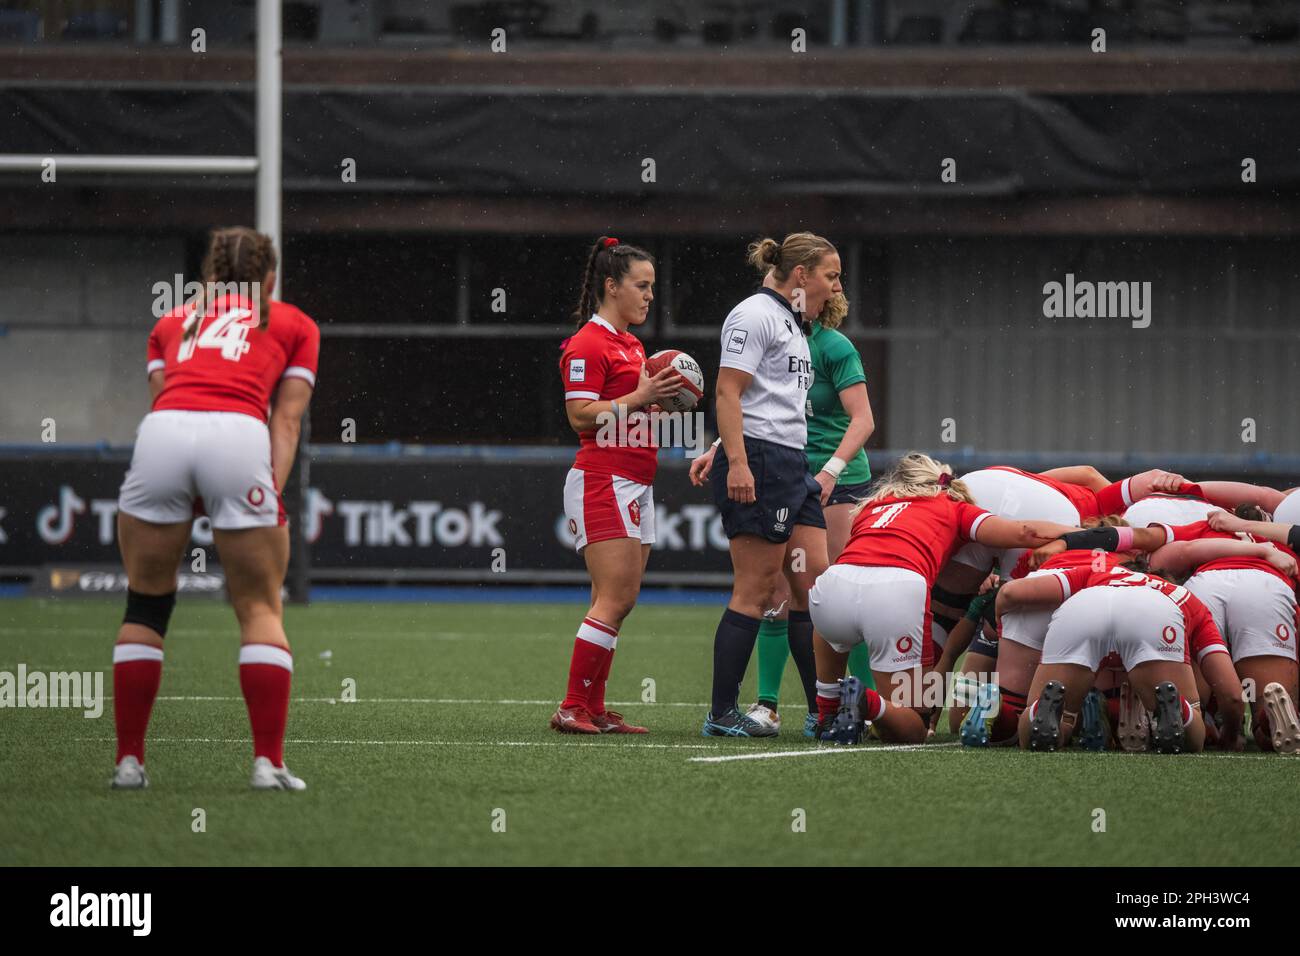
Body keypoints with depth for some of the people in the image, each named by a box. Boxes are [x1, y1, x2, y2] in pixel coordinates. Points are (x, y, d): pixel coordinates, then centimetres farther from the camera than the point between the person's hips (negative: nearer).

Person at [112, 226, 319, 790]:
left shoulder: (171, 324, 34)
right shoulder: (294, 325, 27)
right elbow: (287, 419, 14)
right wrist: (272, 491, 6)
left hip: (162, 430, 2)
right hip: (239, 436, -2)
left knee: (145, 603, 13)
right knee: (259, 606, 7)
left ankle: (129, 761, 11)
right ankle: (268, 762, -2)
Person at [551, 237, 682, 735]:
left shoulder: (632, 345, 20)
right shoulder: (588, 344, -10)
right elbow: (580, 415, -16)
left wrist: (662, 401, 10)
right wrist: (638, 397, -19)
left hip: (634, 483, 10)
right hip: (602, 482, -10)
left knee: (620, 601, 5)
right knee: (614, 599, -13)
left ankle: (593, 710, 6)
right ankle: (572, 708, -11)